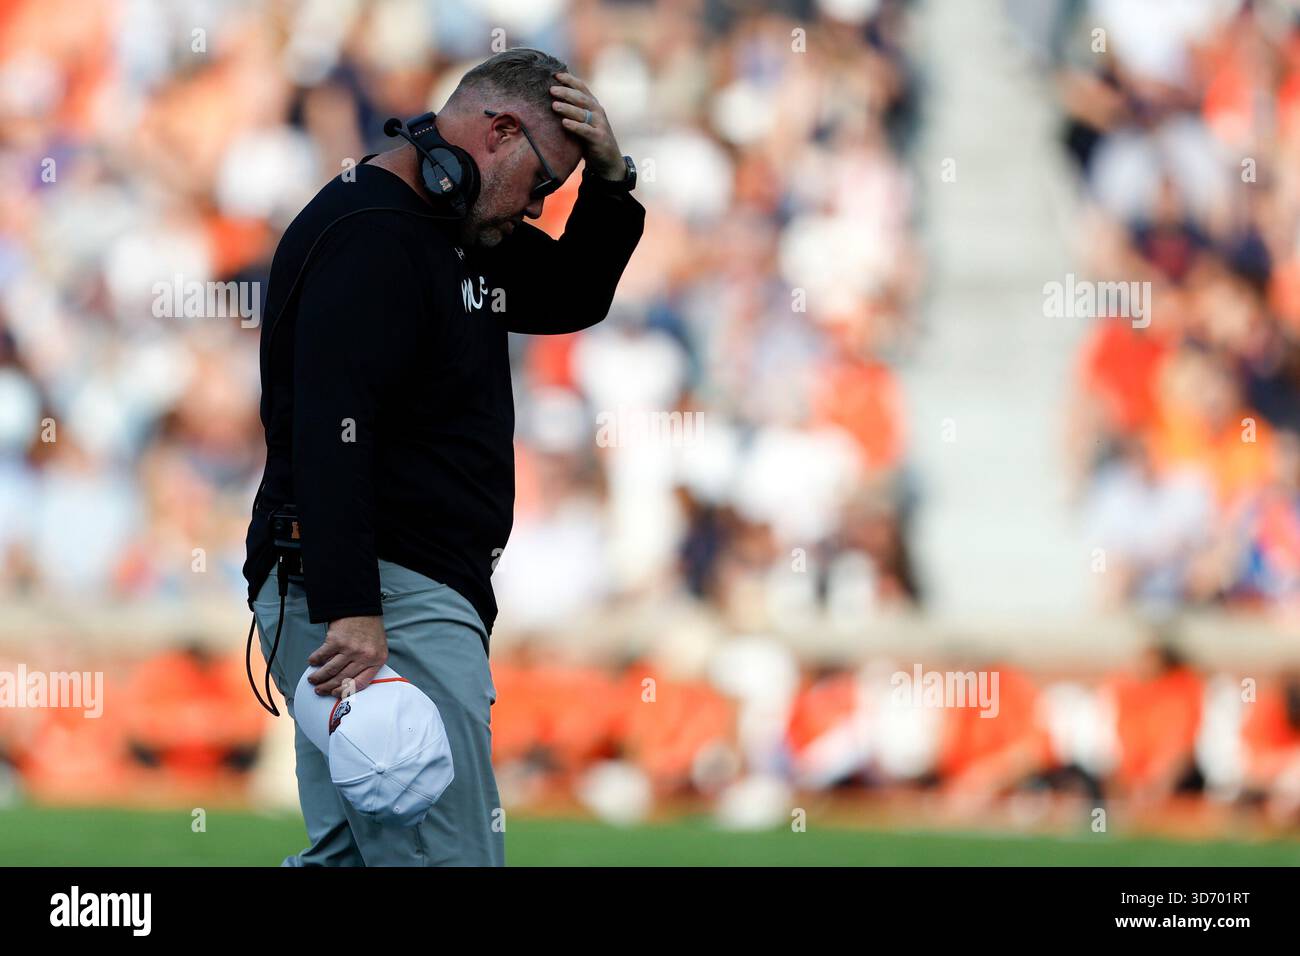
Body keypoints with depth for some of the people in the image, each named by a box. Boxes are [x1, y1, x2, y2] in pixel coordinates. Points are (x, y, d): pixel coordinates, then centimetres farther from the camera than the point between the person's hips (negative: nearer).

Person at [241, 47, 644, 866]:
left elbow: (572, 299, 30)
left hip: (411, 597, 11)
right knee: (451, 859, -15)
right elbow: (330, 432, -24)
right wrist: (351, 611, -31)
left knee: (351, 854, 14)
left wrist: (610, 180, 11)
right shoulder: (368, 237, -15)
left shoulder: (462, 236, 18)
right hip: (368, 600, -11)